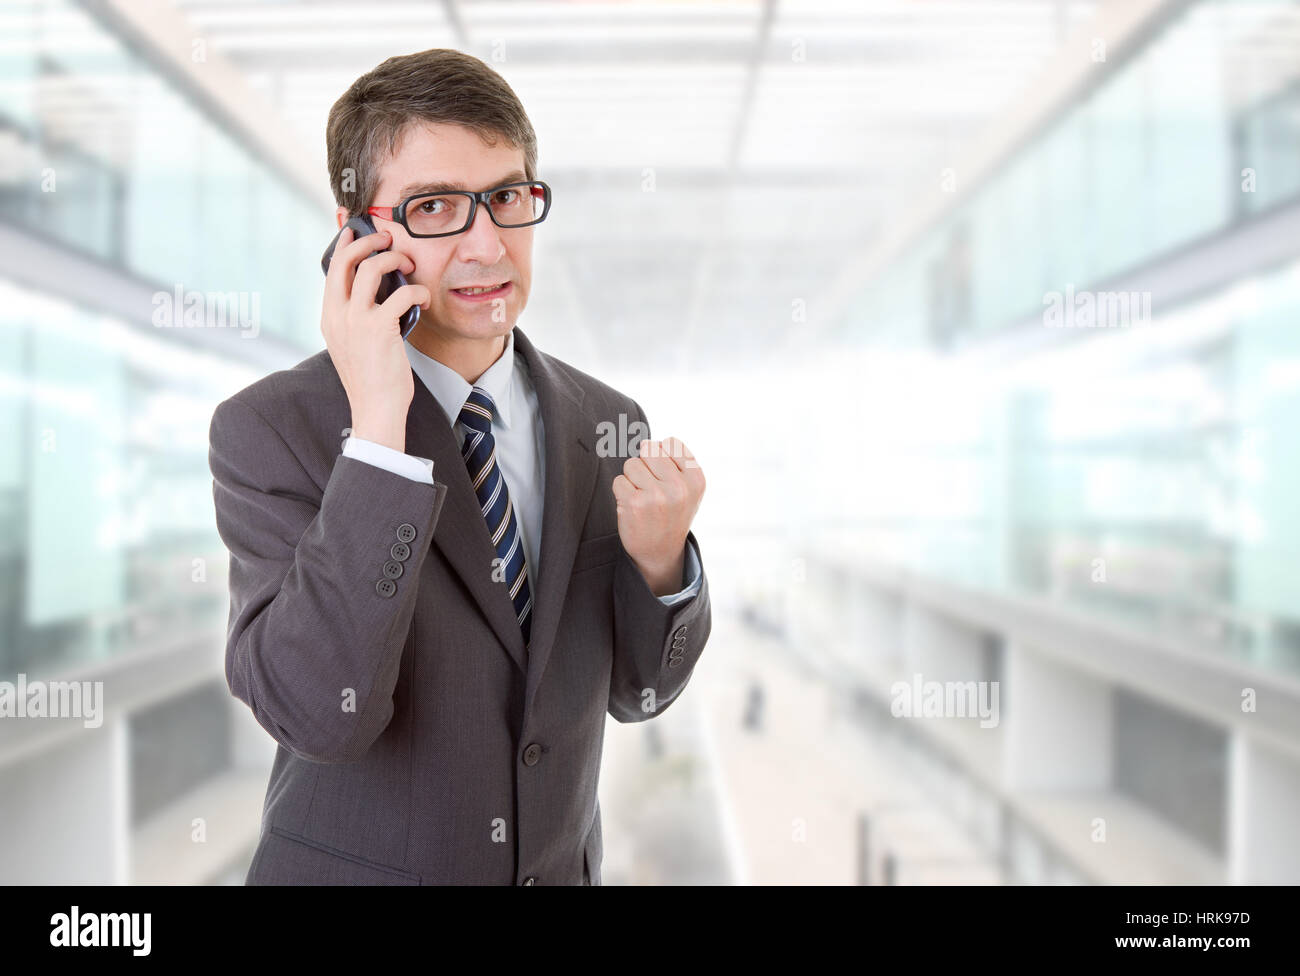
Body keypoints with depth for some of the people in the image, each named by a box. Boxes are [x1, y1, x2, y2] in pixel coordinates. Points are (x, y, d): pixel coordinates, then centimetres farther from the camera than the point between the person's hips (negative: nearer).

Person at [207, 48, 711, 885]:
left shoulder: (607, 425, -6)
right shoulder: (267, 432, -18)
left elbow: (636, 690, 0)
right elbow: (319, 714, -28)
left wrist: (661, 564, -19)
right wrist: (378, 429, -32)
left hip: (563, 866, 4)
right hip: (351, 866, -4)